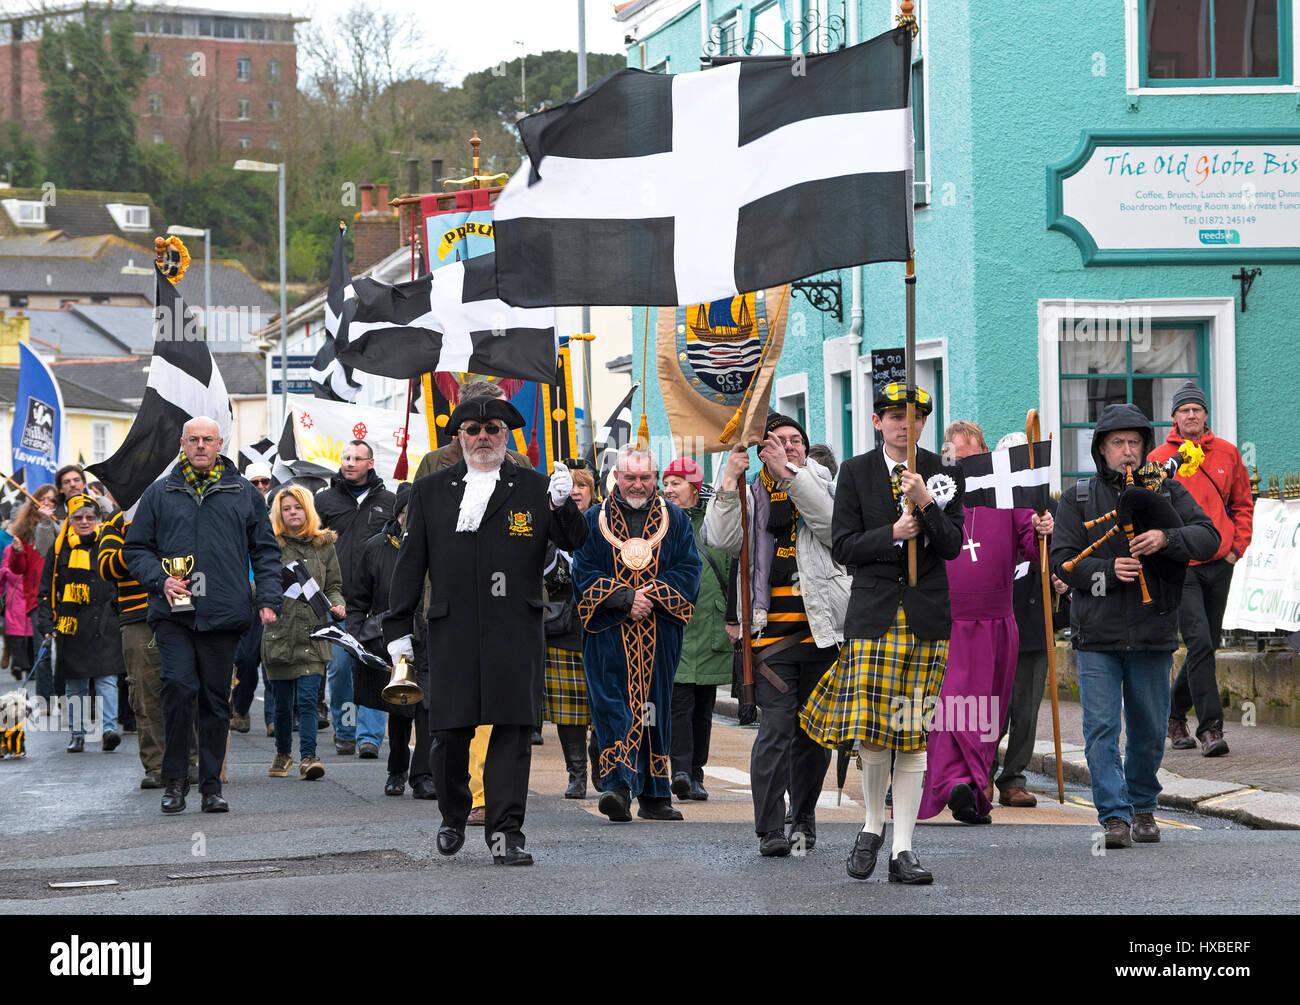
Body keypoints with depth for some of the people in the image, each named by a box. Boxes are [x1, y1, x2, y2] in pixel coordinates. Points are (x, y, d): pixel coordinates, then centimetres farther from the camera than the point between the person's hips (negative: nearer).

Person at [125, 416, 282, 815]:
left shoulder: (244, 494, 11)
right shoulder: (160, 494, 10)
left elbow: (265, 551, 14)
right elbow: (135, 549, 12)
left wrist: (268, 599, 2)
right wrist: (160, 580, -6)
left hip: (223, 615, 1)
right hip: (174, 615, -1)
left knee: (216, 700, 4)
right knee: (179, 687, -16)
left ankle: (211, 785, 12)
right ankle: (174, 779, -4)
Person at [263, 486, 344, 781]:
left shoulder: (323, 545, 10)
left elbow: (334, 585, 16)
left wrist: (336, 604, -3)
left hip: (313, 633, 0)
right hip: (279, 632, 0)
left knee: (308, 698, -10)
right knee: (283, 701, 8)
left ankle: (308, 757, -12)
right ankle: (283, 753, 28)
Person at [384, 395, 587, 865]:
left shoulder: (534, 487, 9)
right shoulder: (430, 491, 12)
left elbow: (575, 542, 2)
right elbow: (410, 562, 12)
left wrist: (562, 505, -18)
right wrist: (398, 627, 7)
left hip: (514, 631, -1)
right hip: (451, 629, 1)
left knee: (512, 728, -5)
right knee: (449, 731, 3)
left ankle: (505, 831, -3)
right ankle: (453, 817, 26)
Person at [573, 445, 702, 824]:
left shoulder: (674, 519, 10)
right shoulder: (594, 520, 6)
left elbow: (689, 570, 3)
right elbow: (583, 573, -1)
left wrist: (651, 596, -12)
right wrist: (626, 598, -13)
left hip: (660, 633, 2)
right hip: (609, 634, -2)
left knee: (654, 708, 6)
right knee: (613, 707, -13)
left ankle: (654, 796, 13)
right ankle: (618, 788, -23)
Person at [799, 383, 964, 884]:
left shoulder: (944, 474, 6)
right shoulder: (855, 472, 5)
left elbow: (952, 546, -2)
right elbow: (842, 547, 1)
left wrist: (925, 504, -17)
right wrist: (892, 534, -14)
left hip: (926, 615, 1)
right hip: (873, 612, -1)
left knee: (913, 734, 1)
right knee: (871, 729, -8)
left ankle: (903, 850, 4)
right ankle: (873, 825, 17)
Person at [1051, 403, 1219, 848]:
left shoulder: (1168, 492, 7)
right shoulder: (1078, 498, 5)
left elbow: (1208, 537, -4)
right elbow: (1062, 560, -2)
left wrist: (1167, 539, -23)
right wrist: (1108, 571, -19)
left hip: (1153, 634, 1)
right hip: (1097, 634, -1)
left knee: (1149, 730, 11)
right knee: (1101, 729, -9)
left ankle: (1143, 808, 28)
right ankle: (1115, 816, -8)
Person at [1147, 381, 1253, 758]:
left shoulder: (1226, 454, 7)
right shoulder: (1158, 459, -1)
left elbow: (1242, 505, 16)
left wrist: (1237, 546, 6)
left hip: (1219, 562, 4)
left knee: (1207, 645, 11)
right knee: (1199, 643, -15)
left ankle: (1175, 711, 30)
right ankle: (1210, 727, -15)